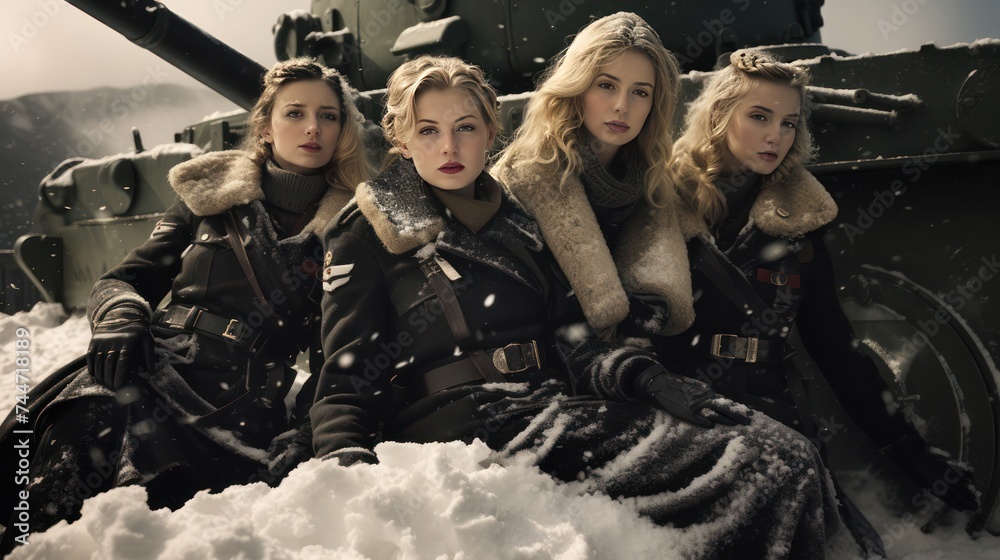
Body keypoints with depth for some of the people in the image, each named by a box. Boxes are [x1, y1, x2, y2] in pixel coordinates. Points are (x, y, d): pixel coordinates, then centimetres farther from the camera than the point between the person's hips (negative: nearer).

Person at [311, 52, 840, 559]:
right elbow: (345, 379, 1)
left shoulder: (518, 218, 23)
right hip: (464, 425, -6)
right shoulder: (370, 233, 8)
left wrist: (644, 376, -1)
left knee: (786, 461, -16)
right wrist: (347, 463, -19)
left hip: (555, 406, 6)